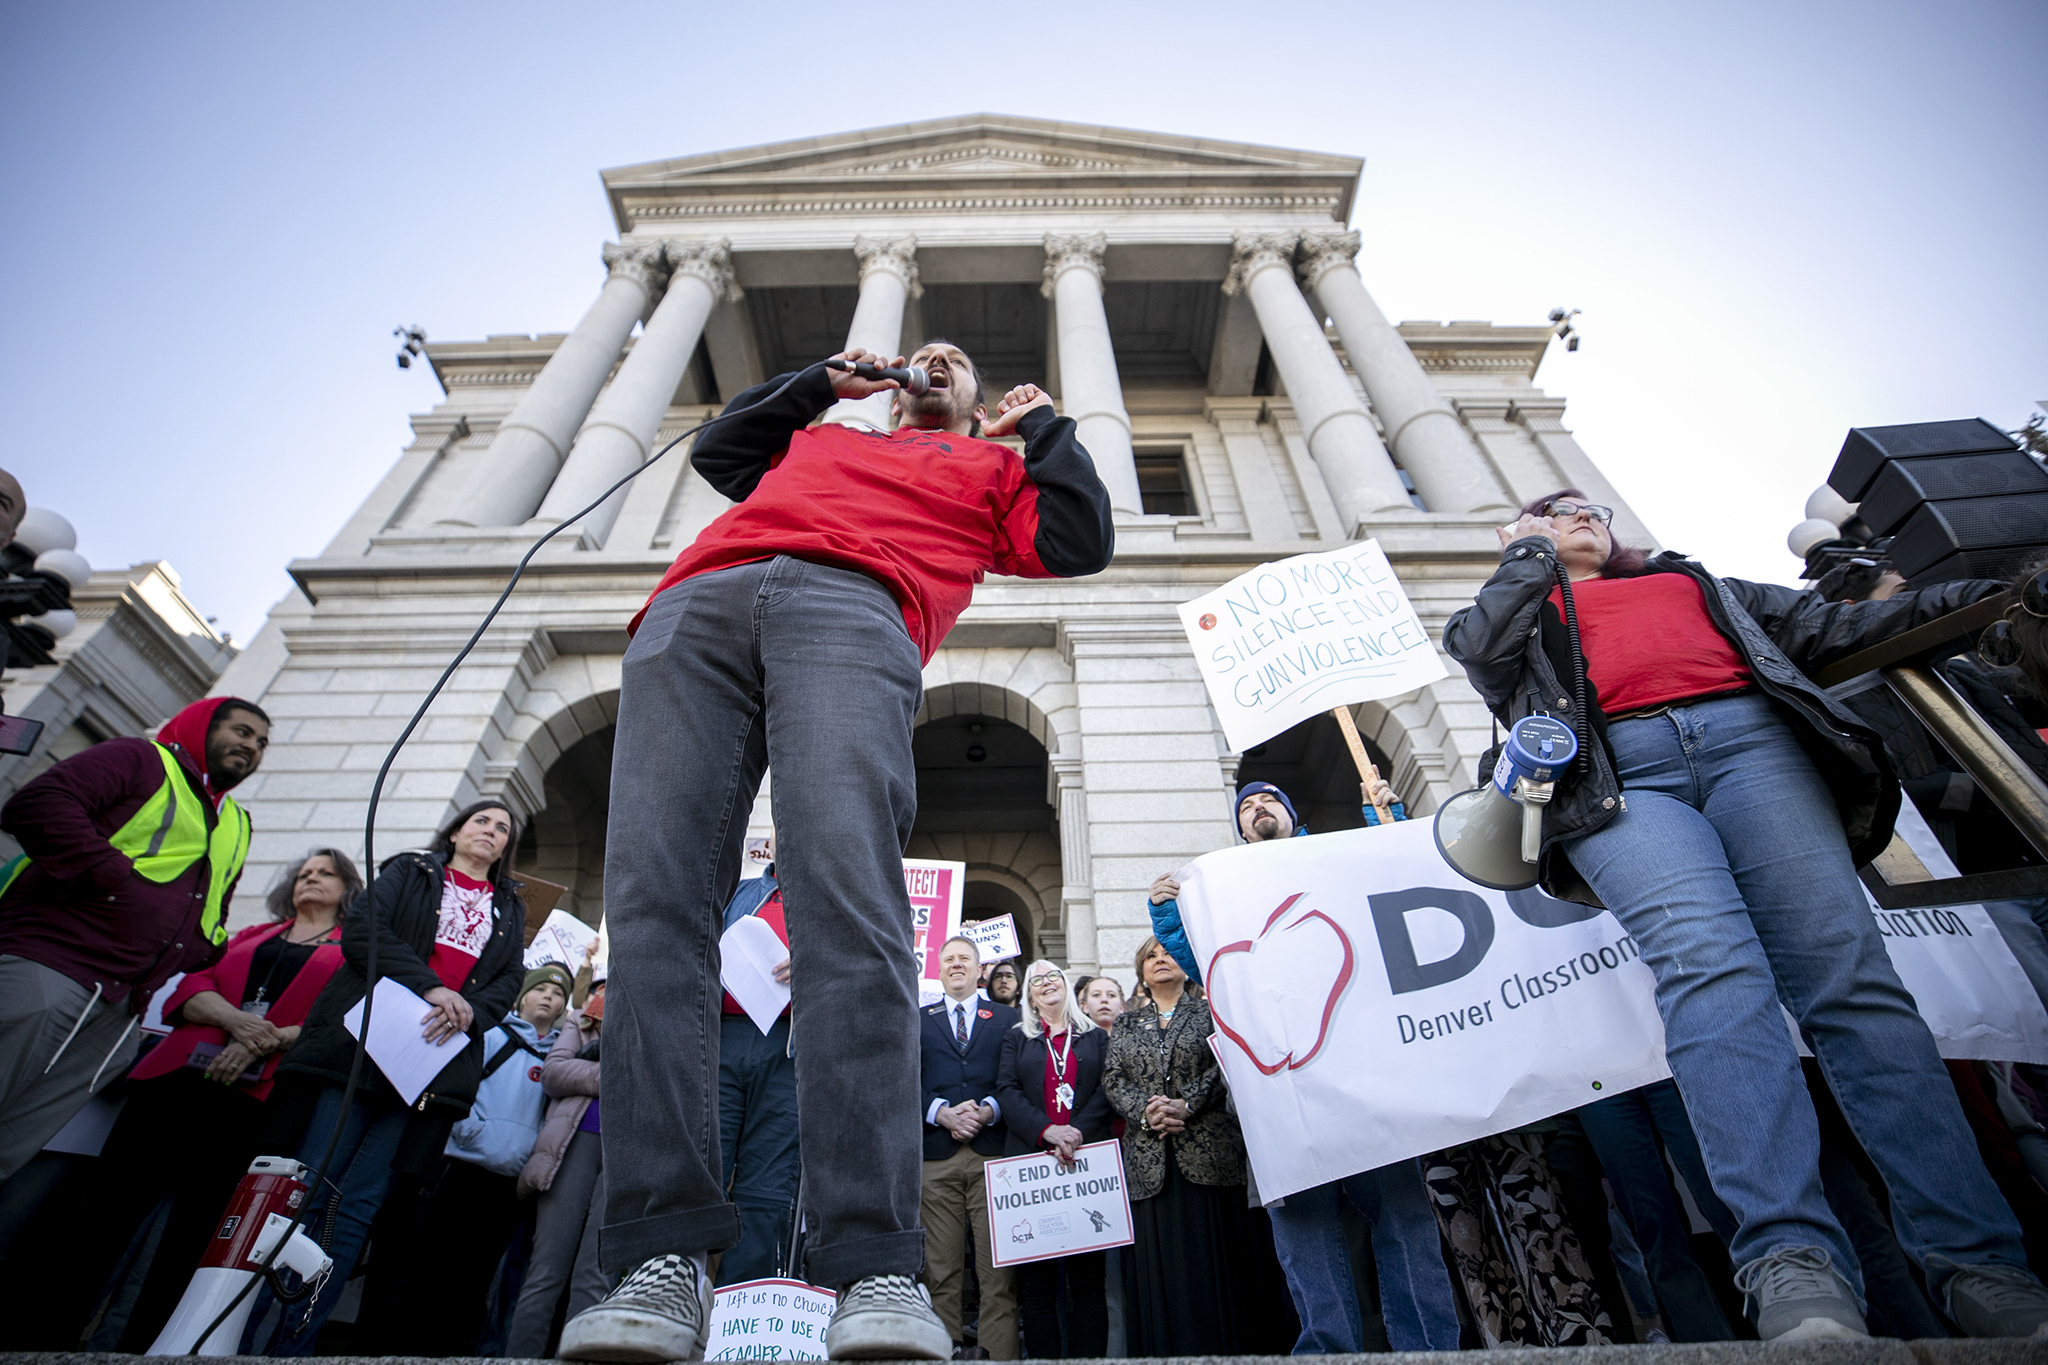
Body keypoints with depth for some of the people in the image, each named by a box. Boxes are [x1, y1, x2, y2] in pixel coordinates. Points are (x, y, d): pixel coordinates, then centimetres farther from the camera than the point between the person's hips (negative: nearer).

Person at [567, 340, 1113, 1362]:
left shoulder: (991, 468, 35)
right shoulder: (819, 439, 45)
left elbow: (1081, 539, 23)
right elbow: (715, 451, 46)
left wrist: (1040, 422, 33)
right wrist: (817, 383, 45)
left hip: (852, 604, -3)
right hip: (699, 601, 4)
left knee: (846, 896, -27)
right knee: (652, 896, -17)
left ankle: (874, 1261, -28)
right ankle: (665, 1254, -19)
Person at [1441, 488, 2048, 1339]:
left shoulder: (1691, 580, 39)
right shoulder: (1524, 610, 30)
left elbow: (1827, 625, 32)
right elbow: (1478, 649, 7)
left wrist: (1979, 595, 23)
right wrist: (1531, 550, 20)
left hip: (1749, 735, 4)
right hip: (1616, 771, -3)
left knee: (1848, 970, -17)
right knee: (1707, 962, -28)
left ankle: (1974, 1261, -20)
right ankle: (1791, 1261, -37)